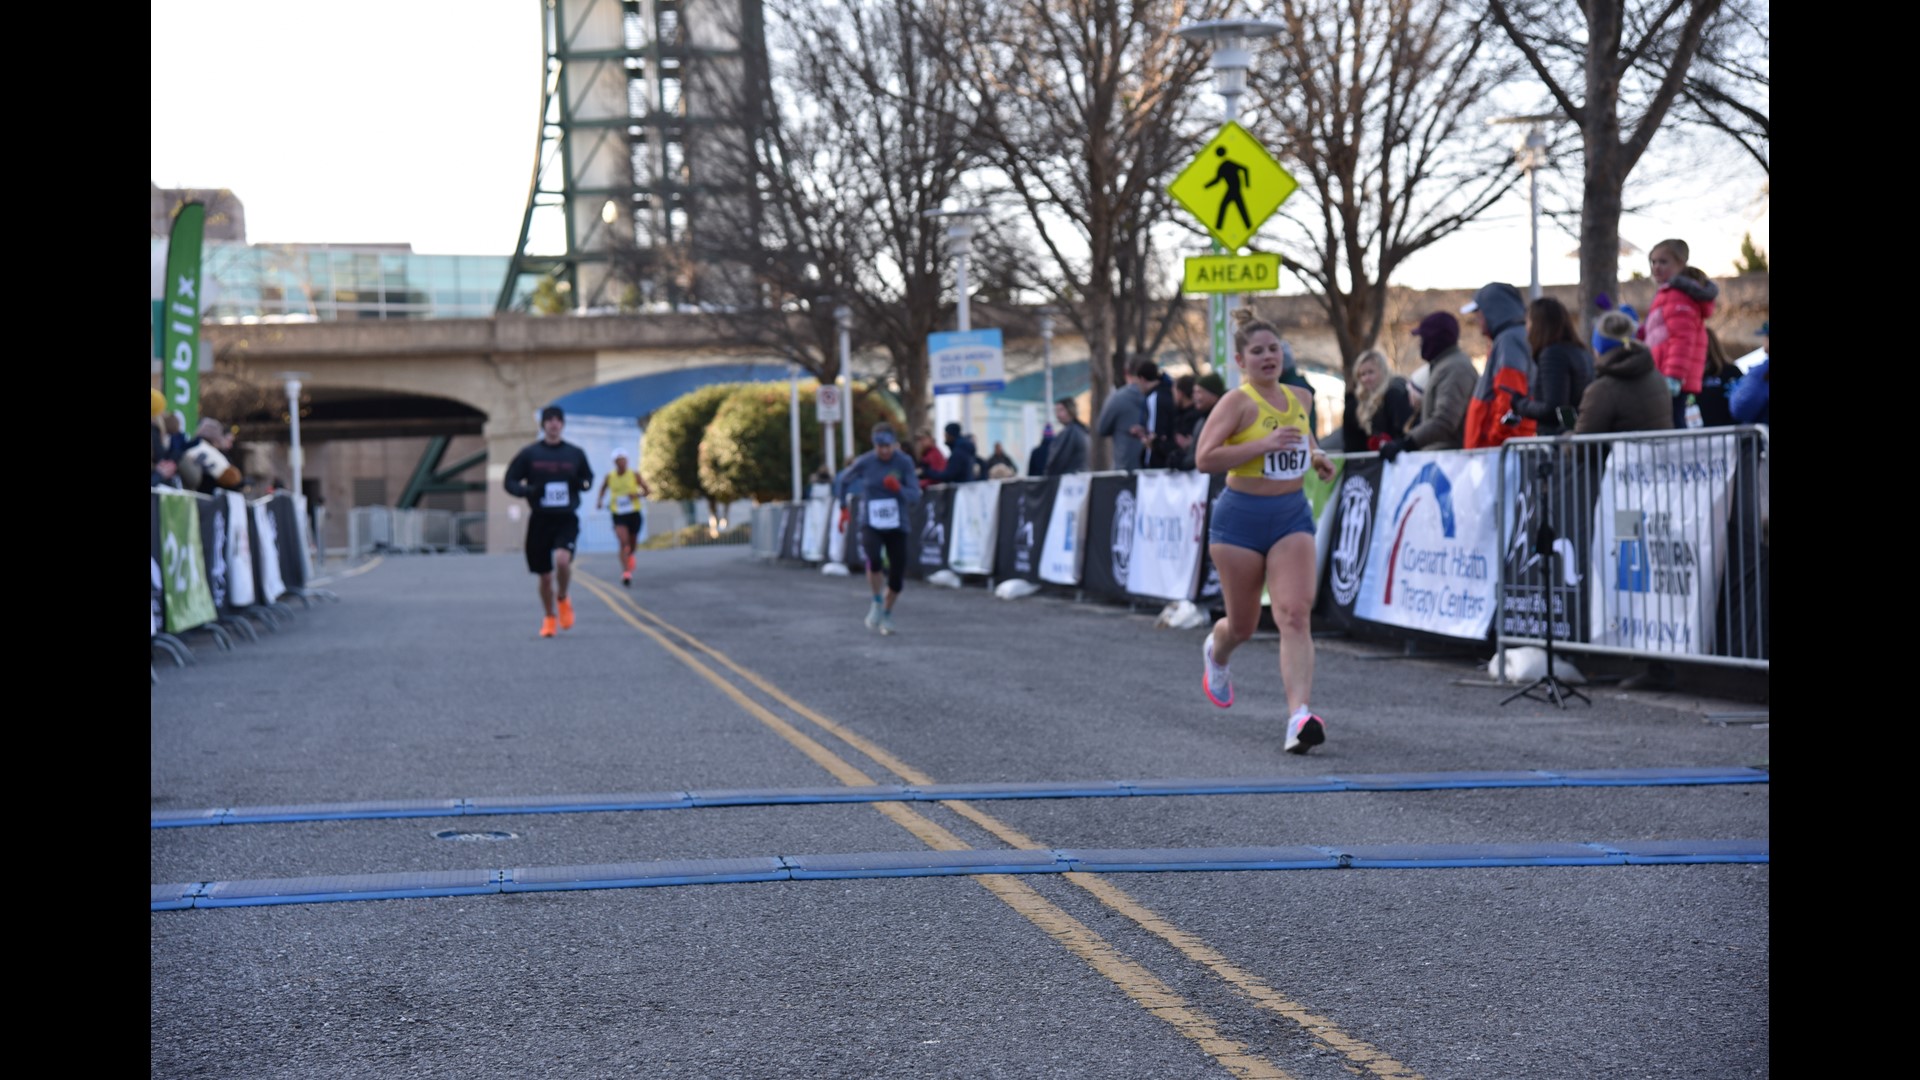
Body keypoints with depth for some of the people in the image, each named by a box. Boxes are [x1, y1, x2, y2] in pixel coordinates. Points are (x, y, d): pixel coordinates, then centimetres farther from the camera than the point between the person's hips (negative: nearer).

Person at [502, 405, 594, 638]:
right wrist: (528, 491, -17)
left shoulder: (575, 454, 5)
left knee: (563, 559, -26)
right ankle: (550, 618, 31)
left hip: (567, 519, -1)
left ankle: (562, 599, 5)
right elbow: (510, 483, 4)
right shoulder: (529, 453, 1)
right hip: (540, 520, 1)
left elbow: (588, 479, 18)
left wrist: (581, 484, -7)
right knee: (545, 575, 6)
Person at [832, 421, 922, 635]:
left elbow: (915, 496, -7)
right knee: (874, 560, -30)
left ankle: (887, 614, 29)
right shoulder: (864, 462, -6)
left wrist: (898, 488, -25)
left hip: (897, 526, 1)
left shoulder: (904, 462, -6)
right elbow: (843, 480, 13)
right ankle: (877, 602, -4)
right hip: (870, 525, -1)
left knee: (897, 577, 0)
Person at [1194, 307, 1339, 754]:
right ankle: (1216, 652, 48)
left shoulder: (1300, 398, 8)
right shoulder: (1237, 402, -10)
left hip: (1292, 515, 3)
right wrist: (1265, 445, -25)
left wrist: (1314, 457, 8)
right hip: (1241, 517, -3)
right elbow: (1205, 458, -20)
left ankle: (1300, 717, -23)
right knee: (1243, 625, 11)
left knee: (1295, 615, -16)